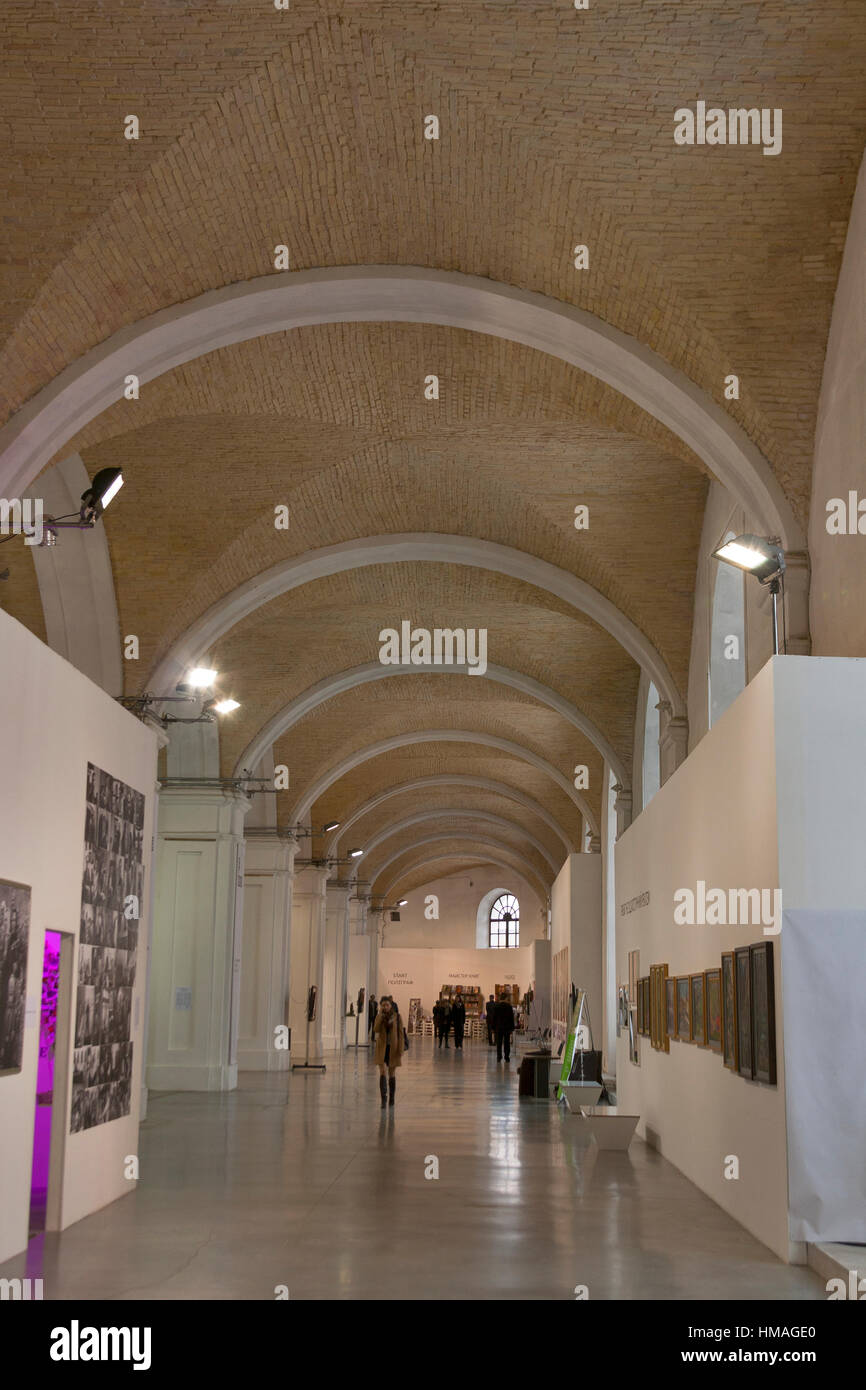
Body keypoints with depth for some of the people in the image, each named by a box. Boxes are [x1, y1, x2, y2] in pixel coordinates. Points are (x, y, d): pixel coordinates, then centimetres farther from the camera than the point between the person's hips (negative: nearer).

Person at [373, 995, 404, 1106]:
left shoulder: (397, 1017, -3)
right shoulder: (379, 1016, 2)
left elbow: (400, 1034, -4)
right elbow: (376, 1030, -15)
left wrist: (400, 1051, -8)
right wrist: (381, 1015, -18)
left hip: (393, 1048, -1)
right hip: (382, 1048, 1)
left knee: (391, 1073, 9)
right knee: (382, 1072, -11)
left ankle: (391, 1098, 24)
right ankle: (383, 1098, -13)